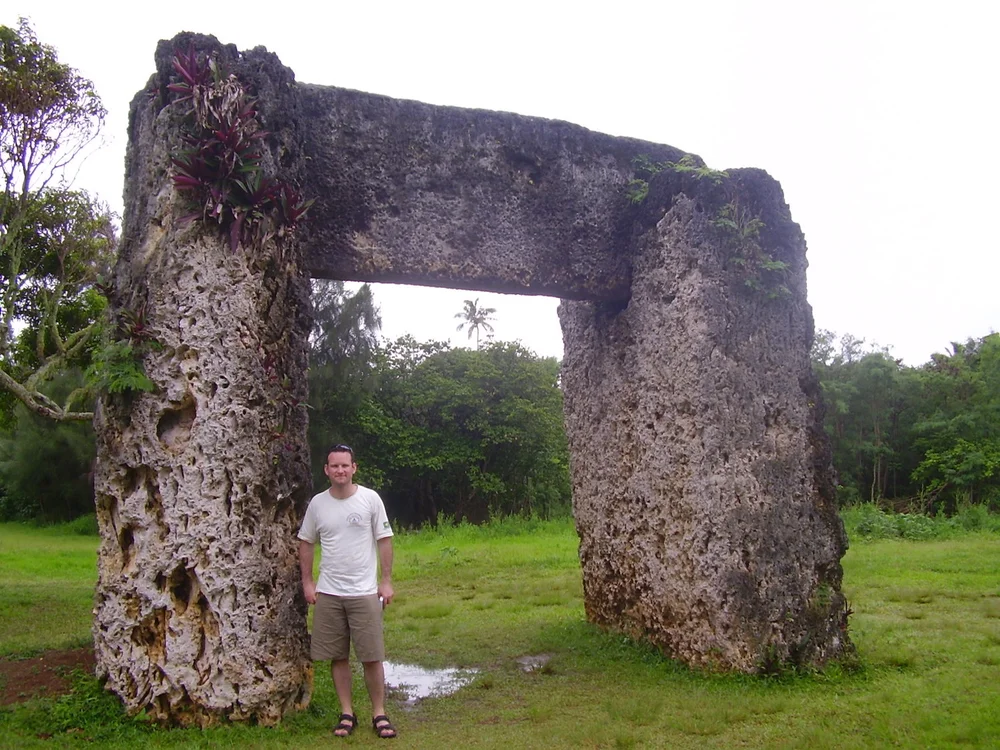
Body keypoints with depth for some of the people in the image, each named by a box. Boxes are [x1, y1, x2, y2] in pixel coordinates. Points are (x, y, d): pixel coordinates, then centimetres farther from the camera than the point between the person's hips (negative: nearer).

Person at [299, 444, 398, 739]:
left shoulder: (370, 499, -6)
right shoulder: (317, 503, 1)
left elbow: (384, 540, -2)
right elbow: (306, 543, 12)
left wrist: (386, 580, -4)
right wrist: (307, 581, 7)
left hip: (364, 592, -2)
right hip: (328, 593, 3)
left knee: (372, 657, 1)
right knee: (338, 656, 10)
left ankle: (379, 713, 16)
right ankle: (347, 713, 23)